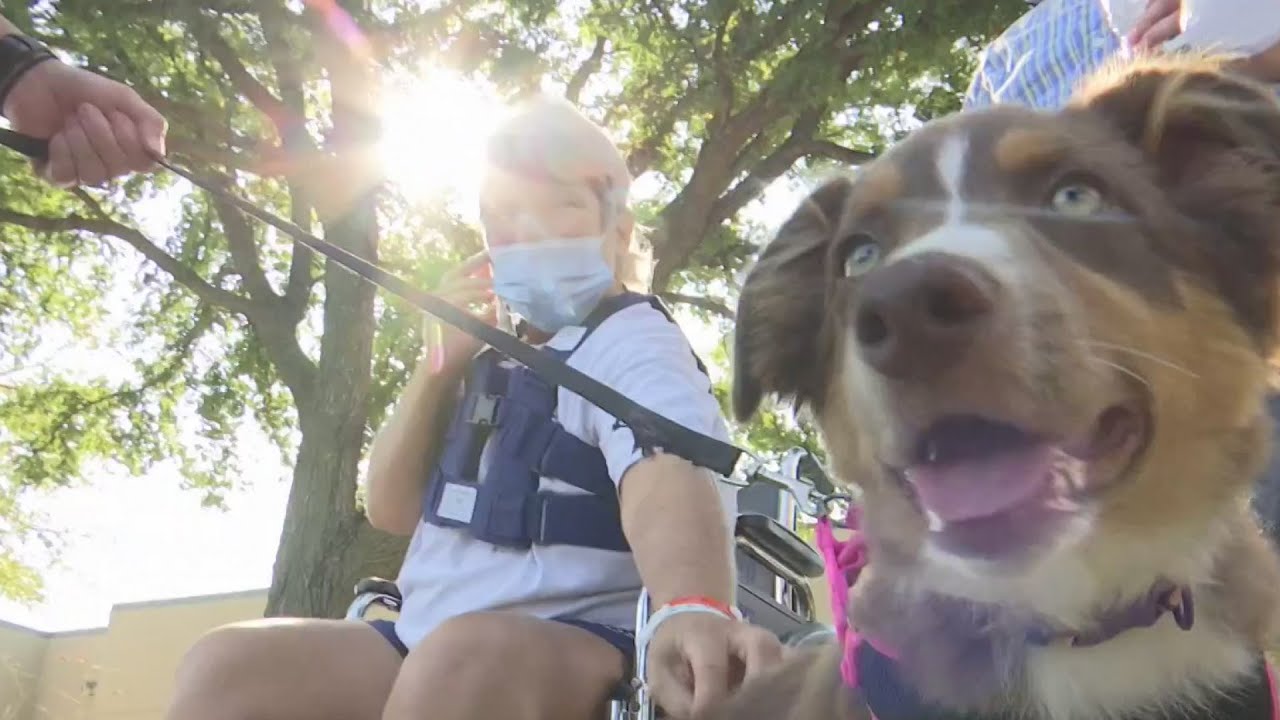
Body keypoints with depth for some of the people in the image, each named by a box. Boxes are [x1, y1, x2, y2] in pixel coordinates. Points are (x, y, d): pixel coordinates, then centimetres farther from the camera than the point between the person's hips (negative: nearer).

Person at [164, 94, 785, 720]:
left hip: (581, 649, -7)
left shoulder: (632, 341, -5)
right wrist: (439, 364, 2)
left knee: (465, 660, -38)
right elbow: (392, 510, 16)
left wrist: (693, 611, -50)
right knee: (225, 667, -12)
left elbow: (666, 474, -28)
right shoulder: (493, 360, 19)